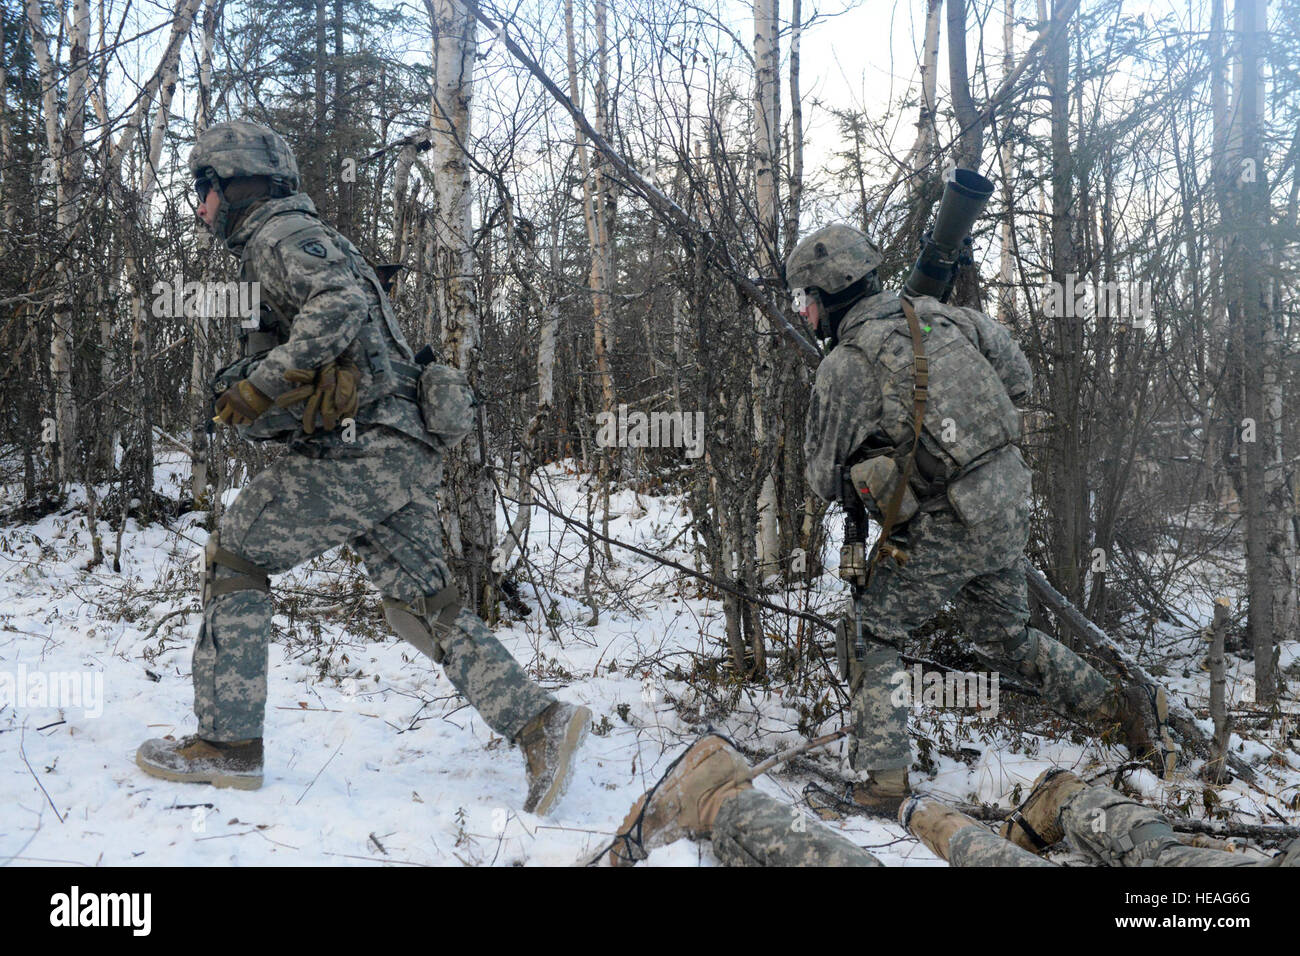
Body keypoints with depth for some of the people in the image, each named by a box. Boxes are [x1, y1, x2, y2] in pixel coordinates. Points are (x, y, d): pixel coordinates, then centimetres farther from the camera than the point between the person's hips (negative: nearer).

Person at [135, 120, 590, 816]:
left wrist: (260, 385, -21)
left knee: (233, 557, 2)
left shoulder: (281, 234, -3)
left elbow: (341, 304, -24)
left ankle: (228, 742, 5)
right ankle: (540, 723, -1)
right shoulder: (270, 249, 29)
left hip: (359, 450, -9)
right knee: (423, 605, 6)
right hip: (401, 451, 9)